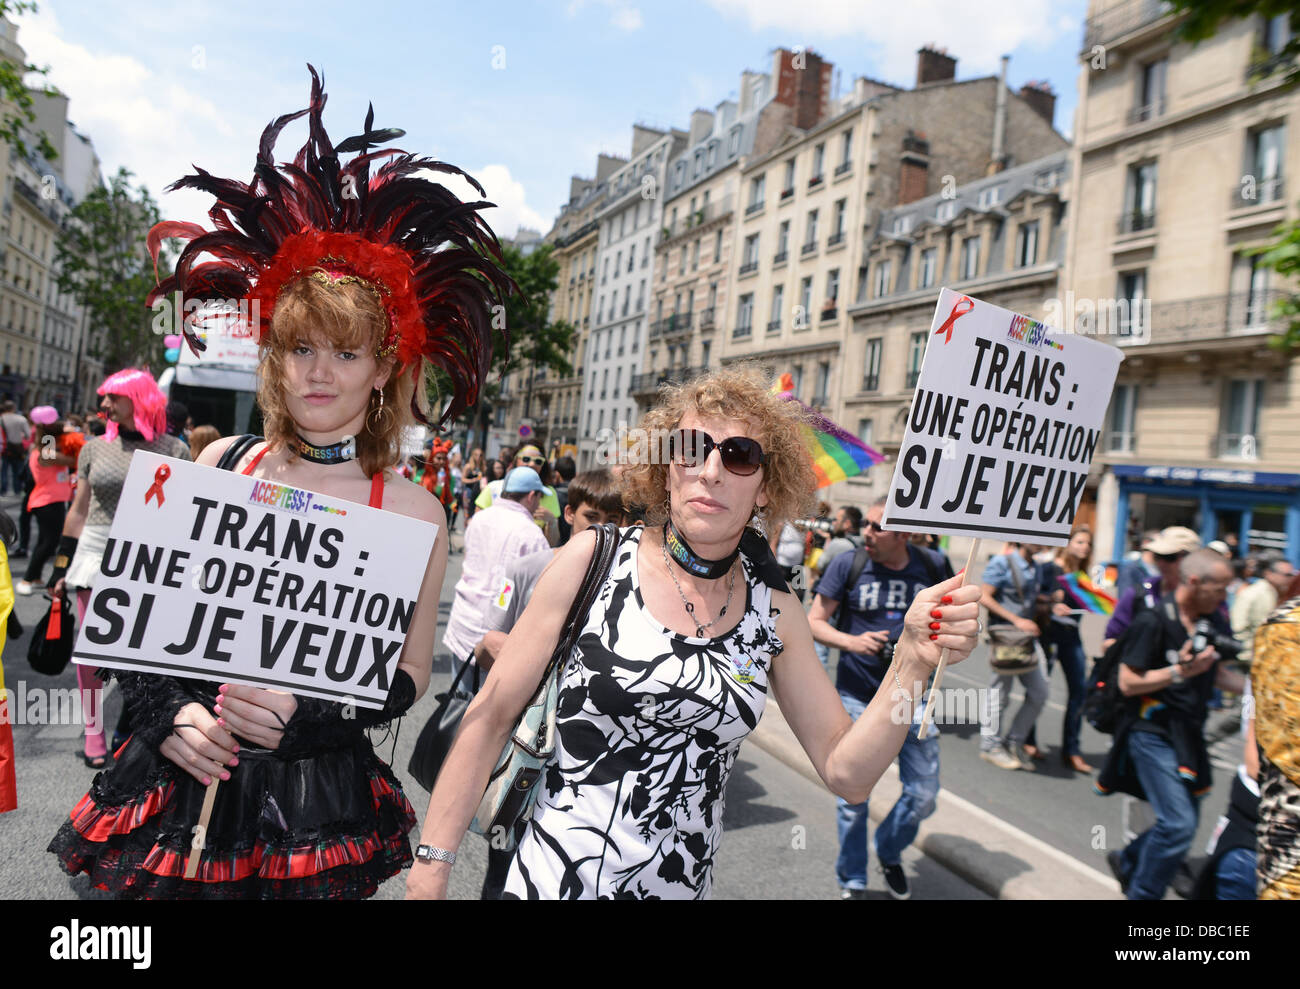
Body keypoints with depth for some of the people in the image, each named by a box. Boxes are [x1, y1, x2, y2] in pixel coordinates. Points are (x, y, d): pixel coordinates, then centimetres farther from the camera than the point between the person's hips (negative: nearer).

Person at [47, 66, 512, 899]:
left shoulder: (413, 511, -9)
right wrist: (167, 709, -8)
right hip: (179, 780, 3)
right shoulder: (222, 464, 0)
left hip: (312, 806, -2)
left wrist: (307, 712, -18)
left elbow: (409, 674, -3)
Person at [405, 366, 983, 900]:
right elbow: (491, 715, -8)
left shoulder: (775, 610, -4)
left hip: (681, 884, 3)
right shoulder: (594, 559, -12)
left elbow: (846, 773, -4)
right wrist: (431, 865, -8)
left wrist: (912, 663, -17)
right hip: (553, 879, -2)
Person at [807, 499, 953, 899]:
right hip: (856, 696, -2)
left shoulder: (932, 565, -3)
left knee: (924, 793, 9)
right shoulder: (848, 564, -8)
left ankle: (889, 852, 39)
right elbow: (814, 621, -5)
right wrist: (850, 641, -23)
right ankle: (852, 881, 27)